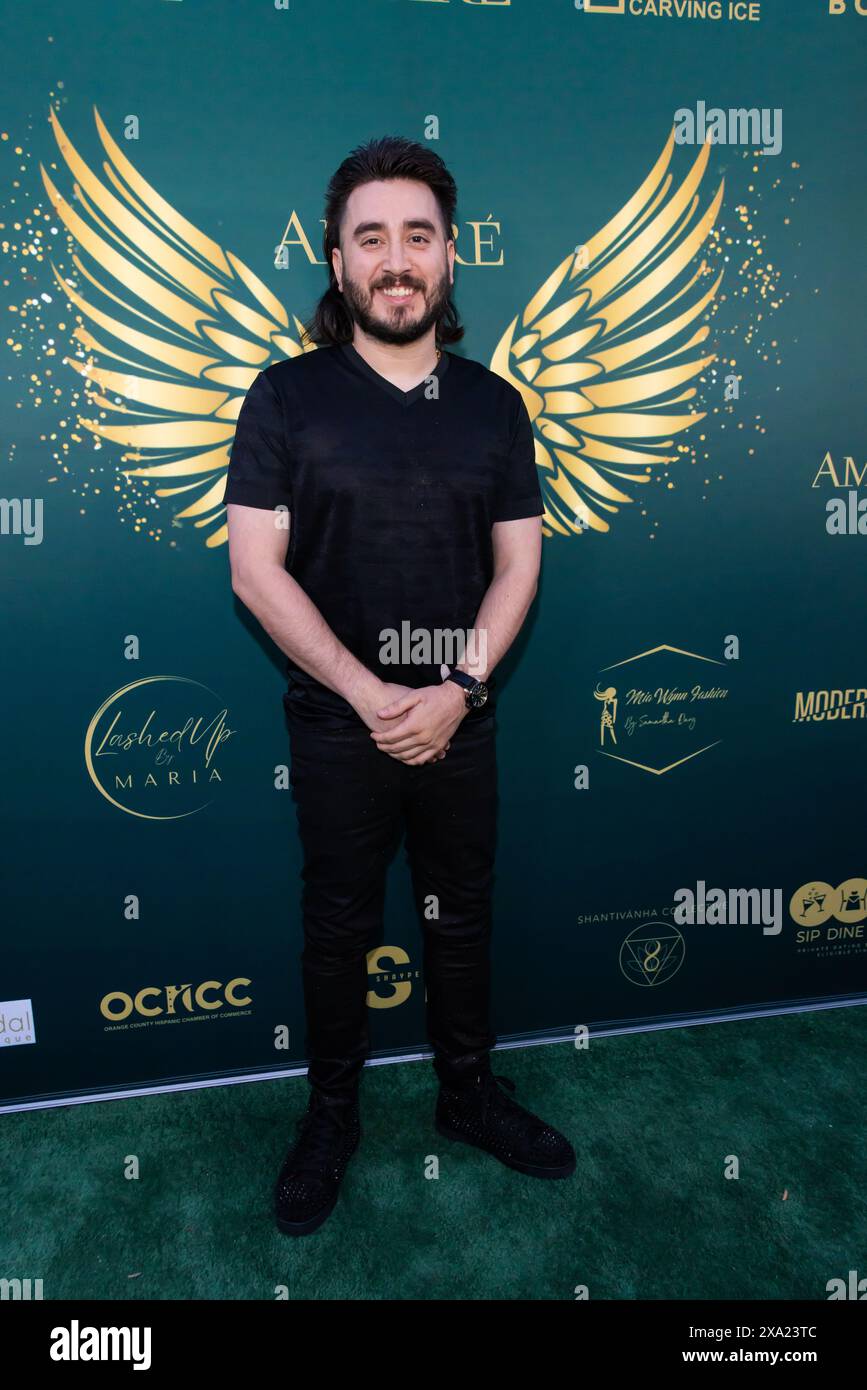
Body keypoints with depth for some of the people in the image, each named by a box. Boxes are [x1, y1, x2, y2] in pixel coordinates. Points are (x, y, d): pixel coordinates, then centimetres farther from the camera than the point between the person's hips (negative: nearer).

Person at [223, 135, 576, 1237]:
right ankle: (331, 1114, 33)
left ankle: (468, 1092, 38)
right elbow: (255, 571, -9)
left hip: (460, 721, 3)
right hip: (338, 725, -2)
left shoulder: (494, 405, 5)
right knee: (339, 927, 12)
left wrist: (457, 690, -12)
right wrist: (367, 693, -16)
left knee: (462, 916, 16)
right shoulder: (287, 396, -4)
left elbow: (517, 565, 2)